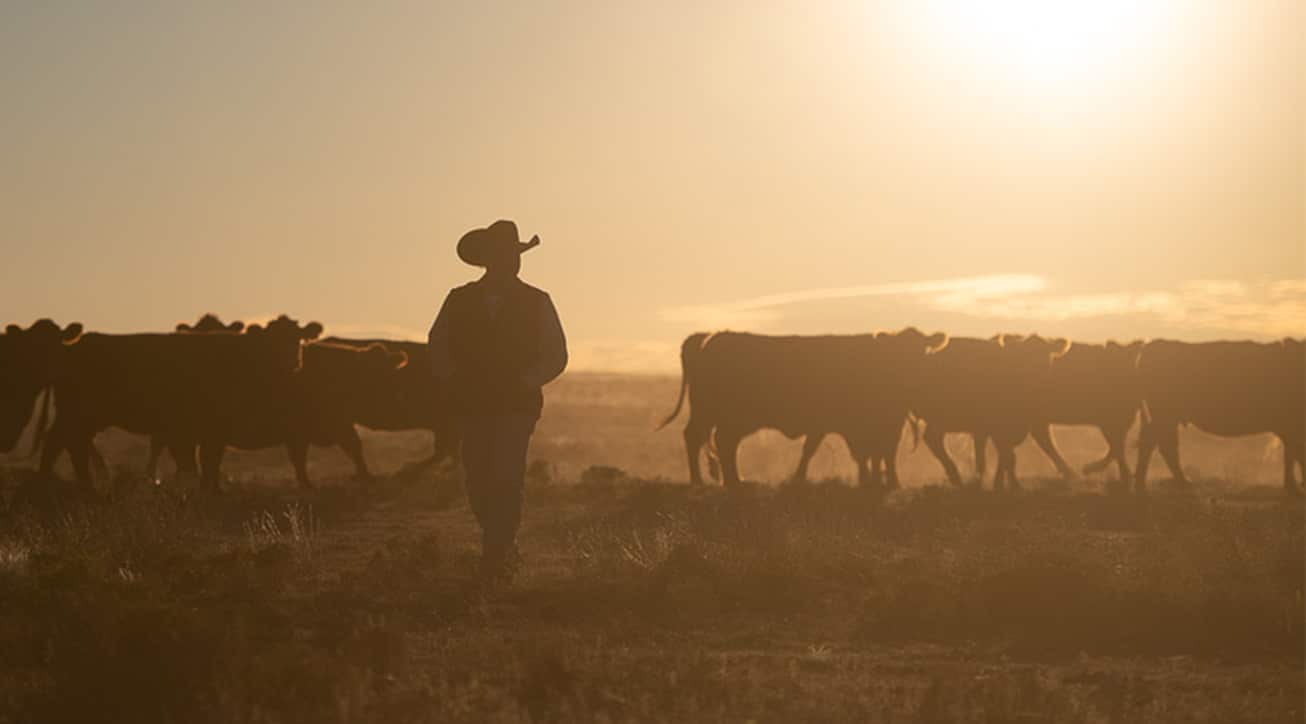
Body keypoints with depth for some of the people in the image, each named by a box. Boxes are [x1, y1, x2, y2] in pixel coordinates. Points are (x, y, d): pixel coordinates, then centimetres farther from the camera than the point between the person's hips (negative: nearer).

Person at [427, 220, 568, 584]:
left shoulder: (537, 303, 3)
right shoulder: (459, 301, 6)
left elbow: (555, 356, 5)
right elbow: (438, 347, 13)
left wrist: (524, 384, -9)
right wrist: (454, 385, 0)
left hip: (517, 406, -2)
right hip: (473, 405, 2)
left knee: (505, 479, -15)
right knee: (478, 482, 3)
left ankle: (495, 557, -10)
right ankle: (504, 549, 24)